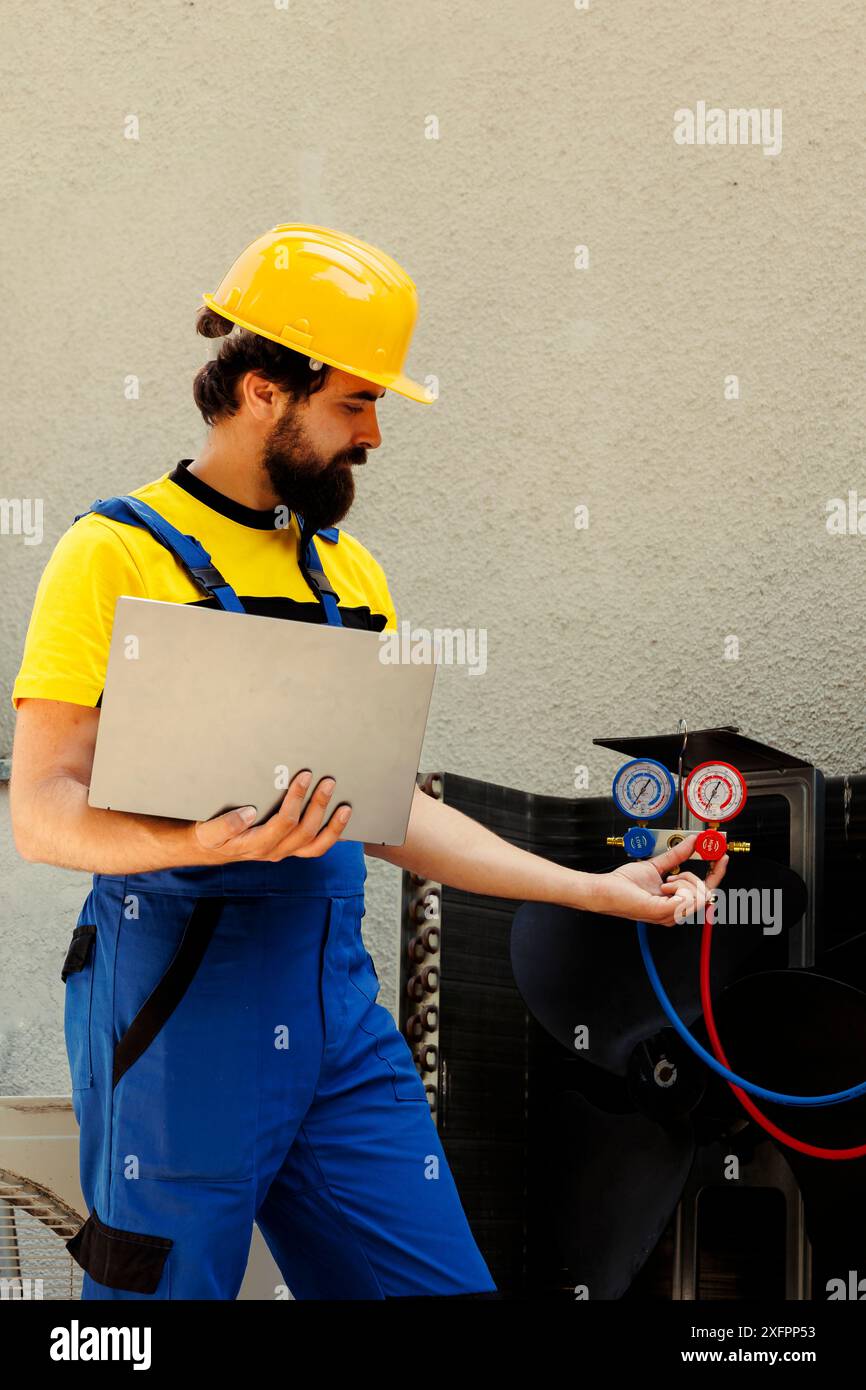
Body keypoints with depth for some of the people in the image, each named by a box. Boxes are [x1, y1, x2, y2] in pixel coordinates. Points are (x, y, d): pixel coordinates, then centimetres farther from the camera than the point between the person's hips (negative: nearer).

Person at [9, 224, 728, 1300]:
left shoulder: (350, 573, 16)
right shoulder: (117, 554, -6)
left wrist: (597, 891, 15)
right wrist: (207, 840, -31)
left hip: (340, 1006, 6)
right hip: (182, 1013, -6)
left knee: (440, 1282, 7)